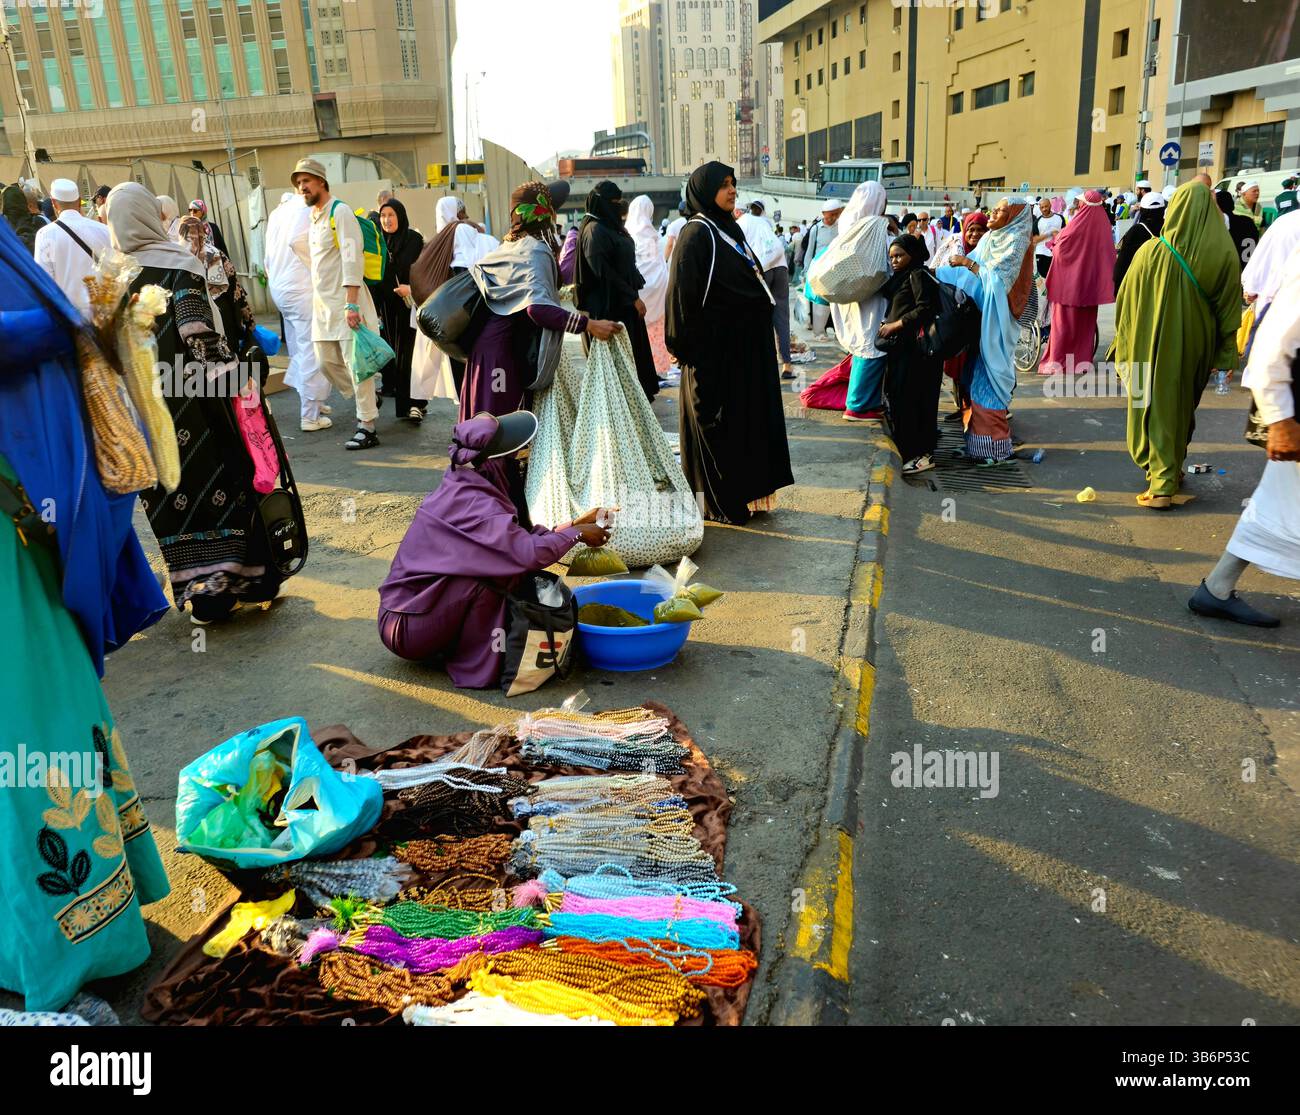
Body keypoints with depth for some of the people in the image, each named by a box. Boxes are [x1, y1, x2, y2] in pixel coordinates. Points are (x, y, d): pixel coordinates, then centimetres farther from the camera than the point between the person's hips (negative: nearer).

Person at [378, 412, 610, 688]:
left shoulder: (459, 487, 5)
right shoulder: (474, 505, -23)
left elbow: (516, 538, 9)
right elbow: (530, 553, -33)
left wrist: (572, 525, 7)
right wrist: (577, 533, -15)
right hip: (407, 630, -9)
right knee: (491, 572, -22)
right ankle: (476, 665, -8)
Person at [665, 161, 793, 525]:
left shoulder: (729, 228, 15)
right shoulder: (696, 234, -13)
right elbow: (685, 296, -17)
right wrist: (688, 347, -19)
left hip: (744, 343, 9)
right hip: (715, 348, -9)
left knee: (747, 418, 13)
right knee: (717, 423, 0)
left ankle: (744, 492, 24)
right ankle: (720, 503, 10)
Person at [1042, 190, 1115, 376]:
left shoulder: (1078, 224, -14)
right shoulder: (1103, 225, -2)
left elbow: (1059, 245, -7)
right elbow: (1109, 254, 4)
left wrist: (1056, 238, 13)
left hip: (1069, 279, -4)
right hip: (1091, 283, 4)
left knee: (1065, 320, 2)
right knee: (1086, 321, 13)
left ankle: (1058, 361, 0)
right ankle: (1083, 359, 16)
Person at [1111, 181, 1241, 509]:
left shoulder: (1151, 252, -13)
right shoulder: (1225, 255, -8)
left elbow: (1126, 303, -6)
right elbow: (1230, 310, -3)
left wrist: (1125, 343, 6)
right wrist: (1225, 352, 5)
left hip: (1155, 344, -3)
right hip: (1197, 345, 3)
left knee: (1158, 404, 5)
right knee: (1184, 405, 21)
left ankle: (1162, 485, -2)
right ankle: (1173, 468, 37)